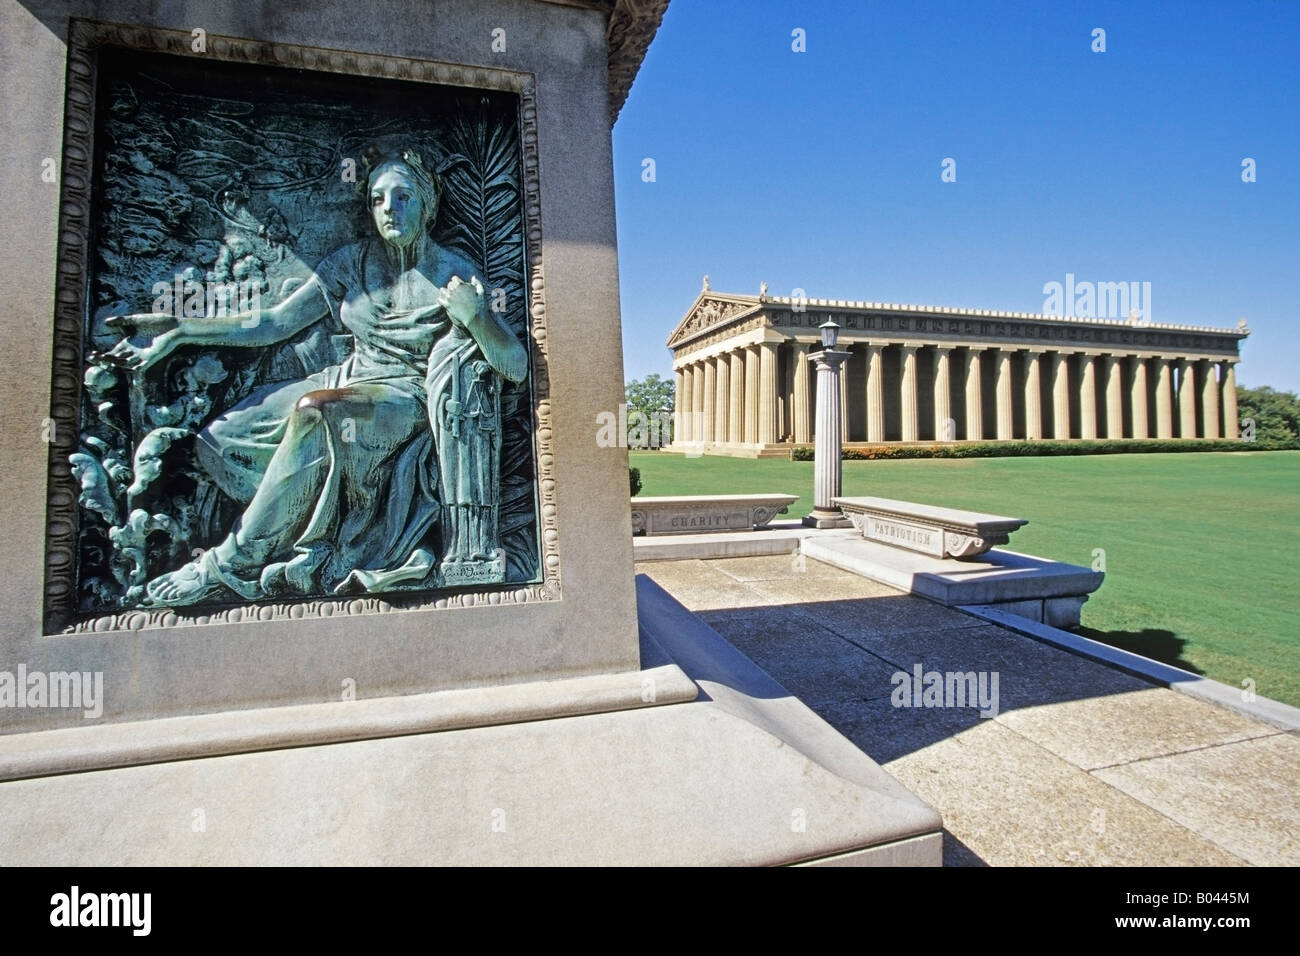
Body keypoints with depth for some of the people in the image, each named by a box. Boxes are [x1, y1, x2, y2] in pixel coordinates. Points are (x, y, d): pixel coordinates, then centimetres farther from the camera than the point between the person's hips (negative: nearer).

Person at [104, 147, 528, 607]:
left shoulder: (453, 272, -4)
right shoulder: (351, 263, 8)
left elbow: (517, 366, -12)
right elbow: (272, 323, 10)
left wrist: (475, 316, -30)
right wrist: (175, 330, 4)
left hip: (411, 400, -6)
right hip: (351, 383, 6)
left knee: (312, 411, -33)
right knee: (220, 438, -7)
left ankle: (231, 564, -18)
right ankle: (317, 550, -14)